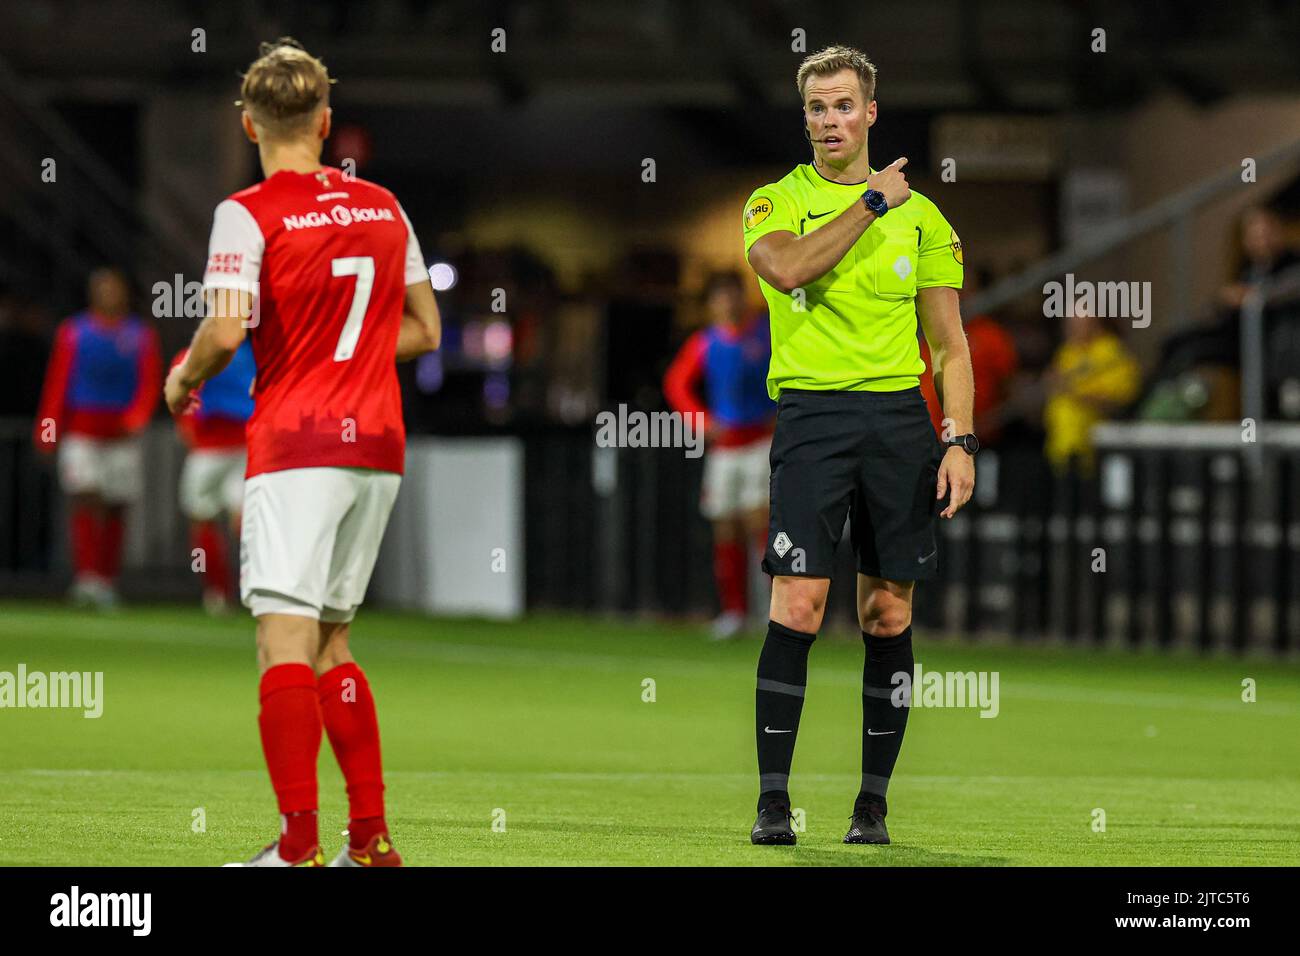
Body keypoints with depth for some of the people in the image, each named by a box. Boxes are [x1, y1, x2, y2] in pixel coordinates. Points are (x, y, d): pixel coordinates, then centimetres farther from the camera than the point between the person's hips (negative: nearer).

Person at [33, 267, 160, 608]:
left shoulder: (140, 334, 9)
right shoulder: (73, 331, 8)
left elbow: (149, 383, 3)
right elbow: (57, 383, 6)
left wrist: (137, 417, -14)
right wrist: (48, 428, 1)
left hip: (121, 431, 1)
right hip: (81, 427, -1)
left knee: (115, 510, 3)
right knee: (84, 502, -15)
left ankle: (107, 581, 9)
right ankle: (86, 577, -23)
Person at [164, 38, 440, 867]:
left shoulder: (248, 215, -7)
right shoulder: (383, 207, 11)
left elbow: (226, 332, -17)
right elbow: (425, 330, 16)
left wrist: (184, 378, 2)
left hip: (295, 448, -6)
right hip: (378, 447, 6)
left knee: (284, 639, -8)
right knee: (331, 642, 15)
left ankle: (300, 846, -17)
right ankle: (371, 840, 11)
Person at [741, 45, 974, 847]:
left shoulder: (919, 215, 11)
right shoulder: (777, 202, 6)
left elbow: (950, 344, 11)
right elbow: (787, 268, -18)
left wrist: (961, 442, 1)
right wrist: (870, 204, -11)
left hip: (899, 417, 2)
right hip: (812, 413, -2)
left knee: (889, 613, 3)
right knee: (797, 604, -11)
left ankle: (873, 801, 9)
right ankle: (773, 797, -8)